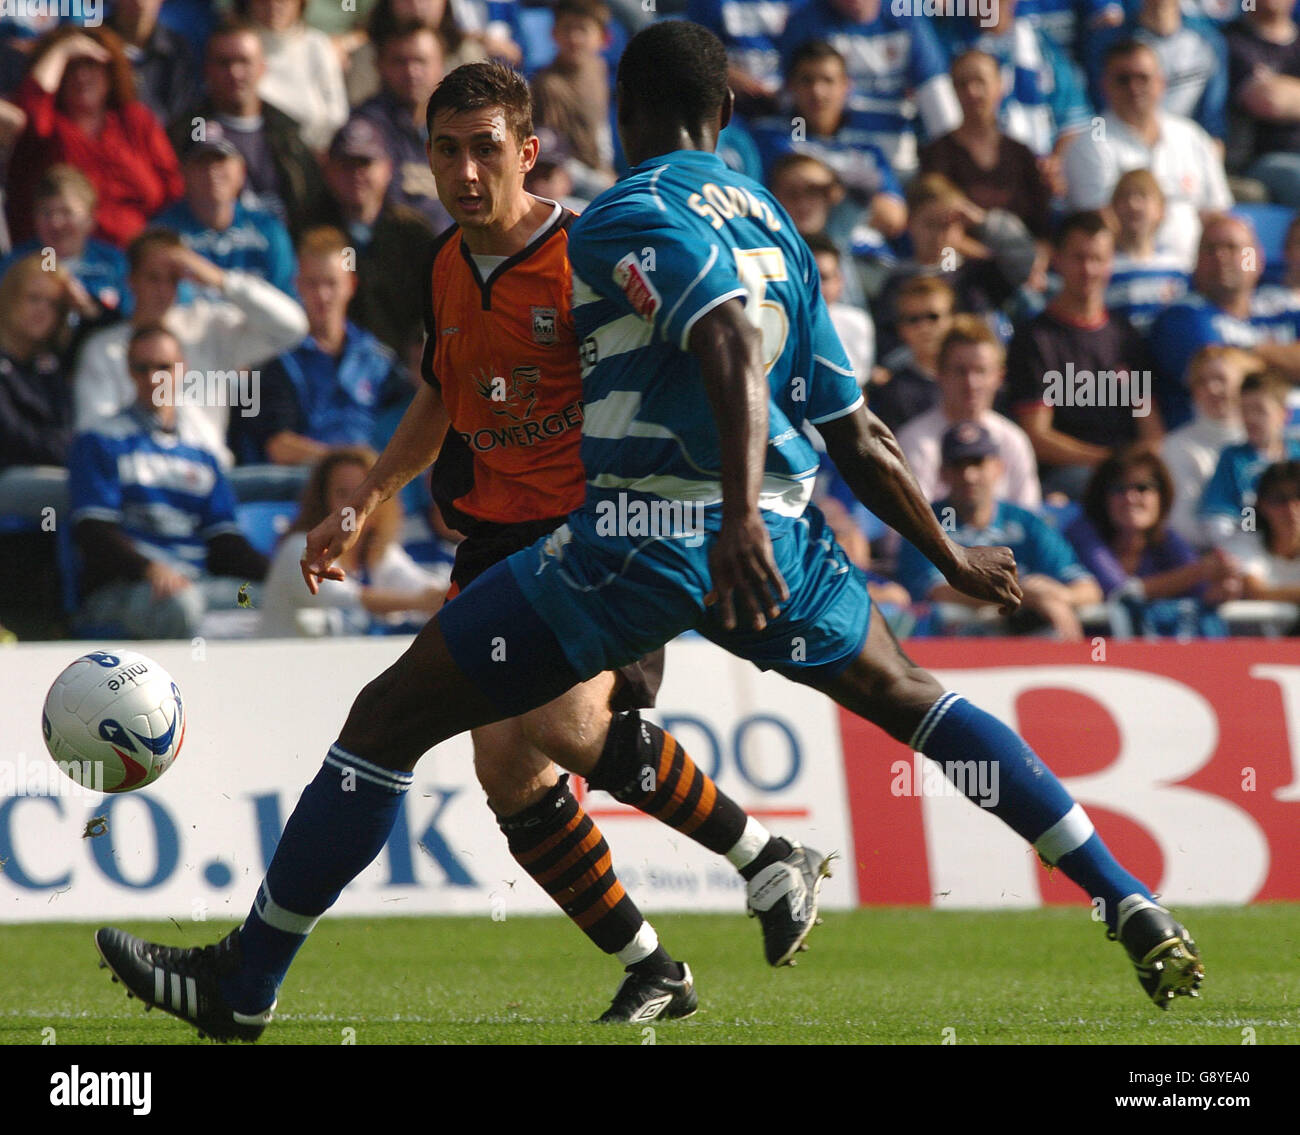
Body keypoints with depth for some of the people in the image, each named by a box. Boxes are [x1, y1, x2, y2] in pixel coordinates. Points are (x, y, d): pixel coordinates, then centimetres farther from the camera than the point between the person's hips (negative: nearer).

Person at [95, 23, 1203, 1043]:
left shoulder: (631, 217, -3)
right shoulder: (776, 227, 19)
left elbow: (734, 353, -22)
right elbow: (860, 439, 22)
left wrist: (737, 520, -34)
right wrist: (951, 558, 35)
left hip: (644, 529, -7)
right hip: (775, 534, 7)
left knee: (390, 717, 2)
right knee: (906, 697, 29)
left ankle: (245, 985, 4)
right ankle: (1137, 913, 20)